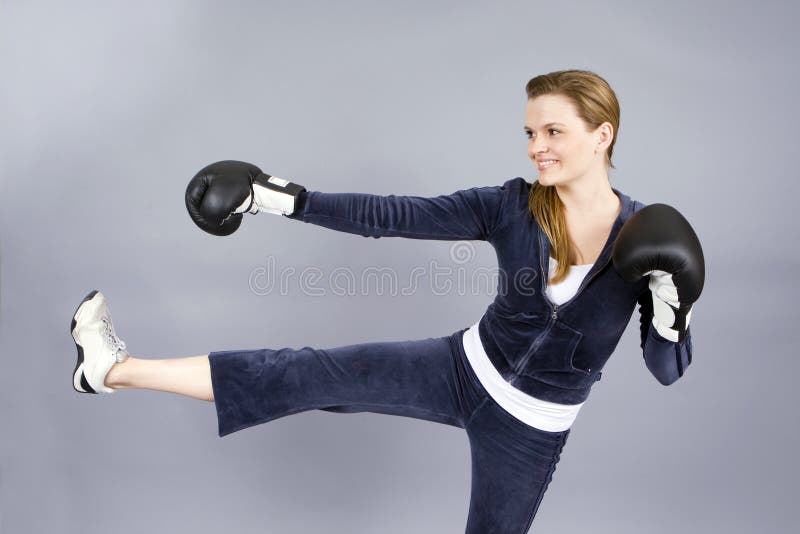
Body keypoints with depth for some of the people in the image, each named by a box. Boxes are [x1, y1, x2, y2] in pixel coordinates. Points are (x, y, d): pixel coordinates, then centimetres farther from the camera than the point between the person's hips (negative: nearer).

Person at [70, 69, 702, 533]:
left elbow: (667, 369, -9)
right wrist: (293, 199, -14)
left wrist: (669, 309, -29)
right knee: (312, 375, -10)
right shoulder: (512, 204, -12)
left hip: (530, 430, 0)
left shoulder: (646, 234, -14)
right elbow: (395, 215, -11)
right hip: (464, 369, 1)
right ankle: (118, 368, -2)